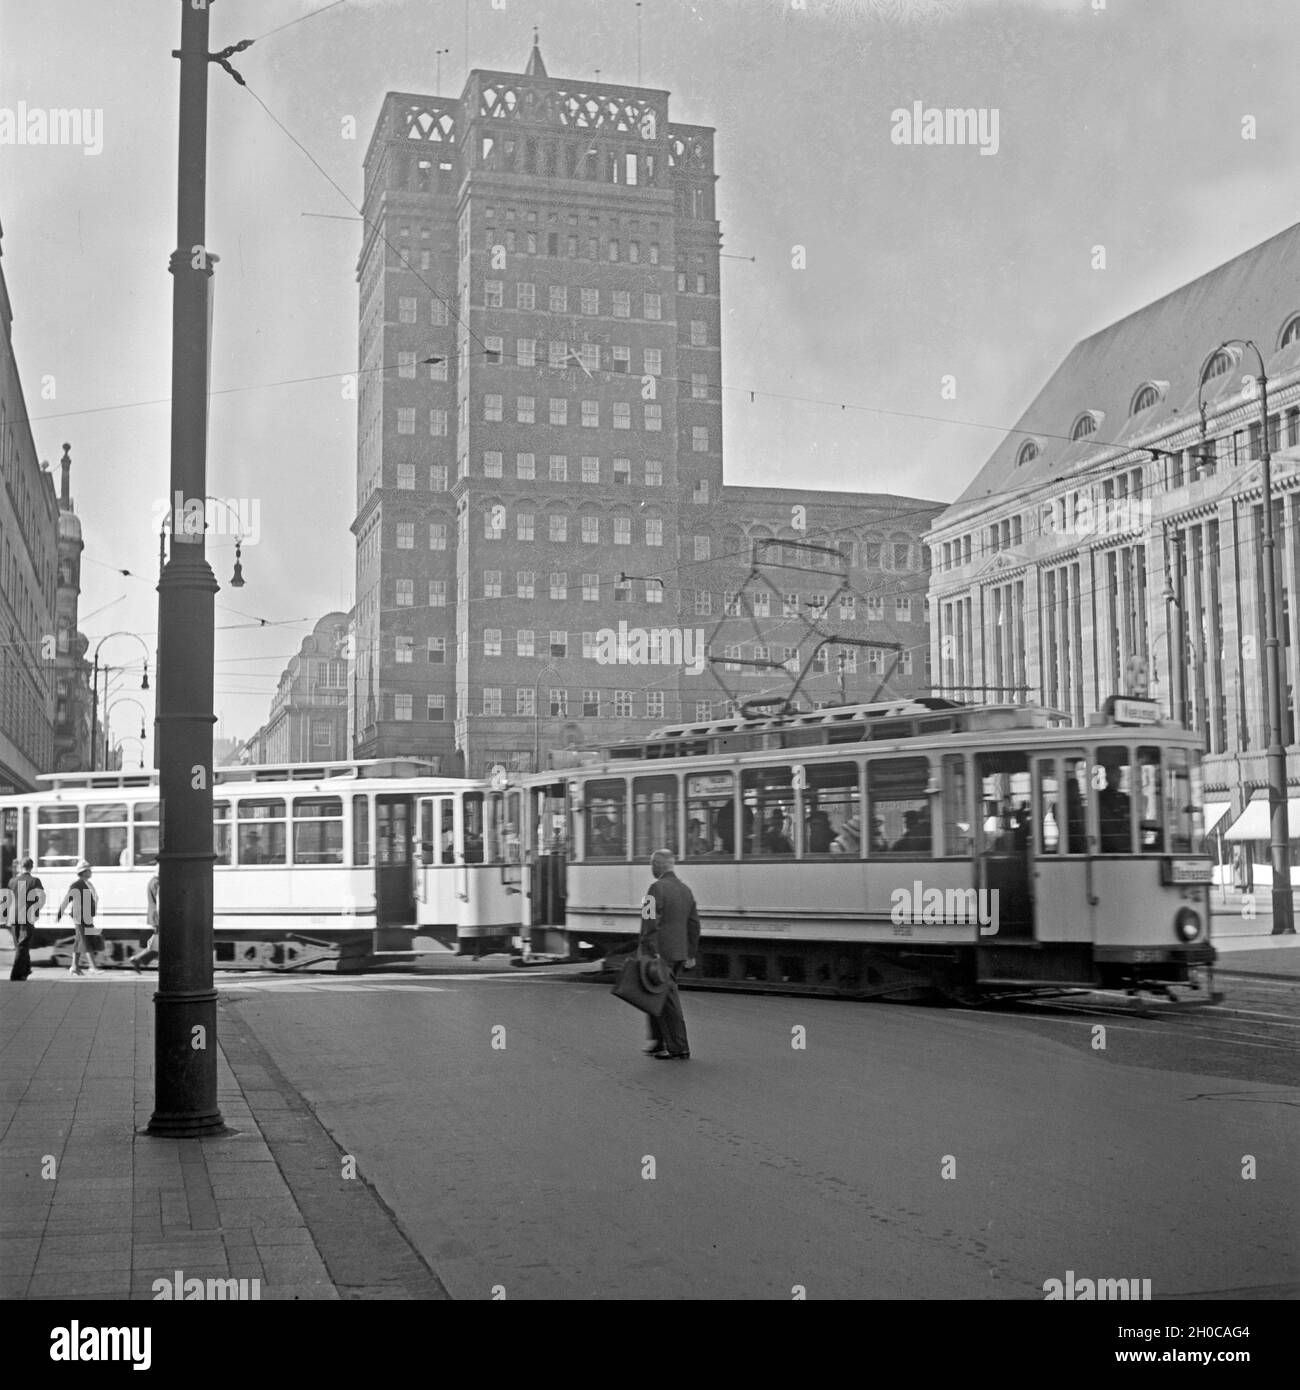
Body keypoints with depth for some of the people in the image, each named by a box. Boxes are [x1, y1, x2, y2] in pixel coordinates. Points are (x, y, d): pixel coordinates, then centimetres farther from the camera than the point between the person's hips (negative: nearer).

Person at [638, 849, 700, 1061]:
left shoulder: (656, 889, -13)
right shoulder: (685, 890, 13)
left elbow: (651, 924, -20)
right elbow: (694, 924, 16)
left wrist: (651, 954, -20)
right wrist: (691, 954, 20)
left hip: (659, 954, -8)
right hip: (678, 953, 8)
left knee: (667, 999, -3)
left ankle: (678, 1049, 0)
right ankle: (659, 1042, 23)